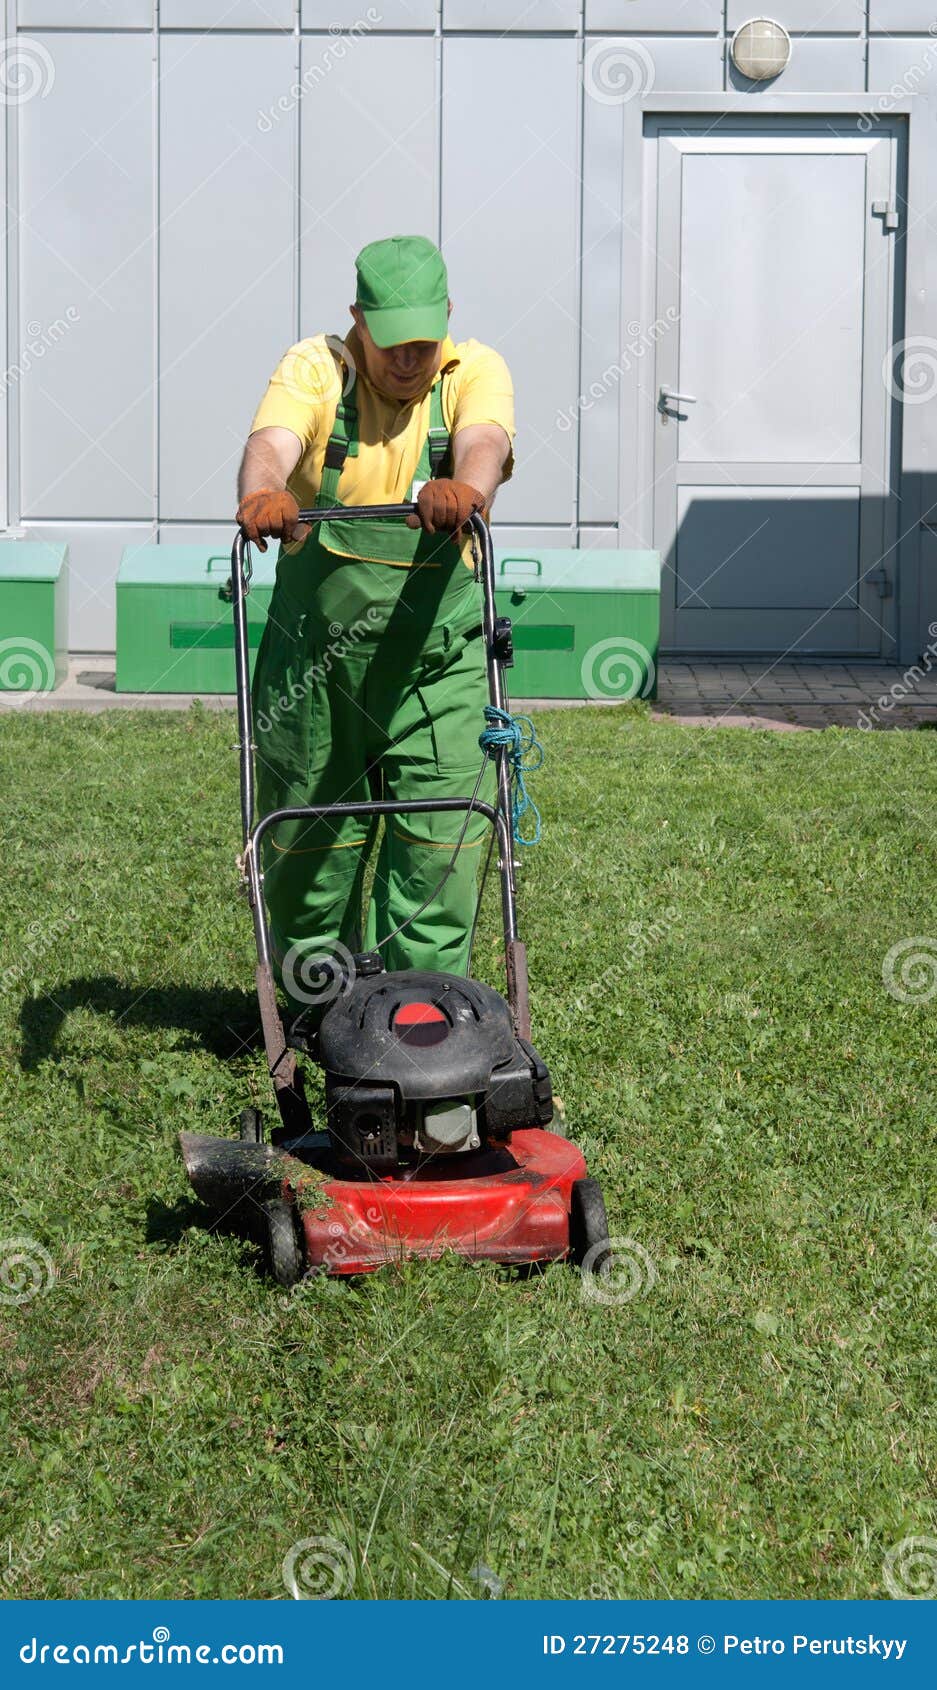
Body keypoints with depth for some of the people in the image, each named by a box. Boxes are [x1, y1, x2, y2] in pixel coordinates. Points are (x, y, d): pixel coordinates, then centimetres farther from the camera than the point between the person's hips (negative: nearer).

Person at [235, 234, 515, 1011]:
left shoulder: (476, 371, -2)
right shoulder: (313, 367, -3)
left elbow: (484, 440, -24)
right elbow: (272, 441, -22)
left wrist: (465, 486, -48)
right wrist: (261, 493, -46)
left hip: (438, 655, 0)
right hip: (317, 647, 1)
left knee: (440, 847, -3)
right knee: (311, 833, 11)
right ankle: (313, 1000, 31)